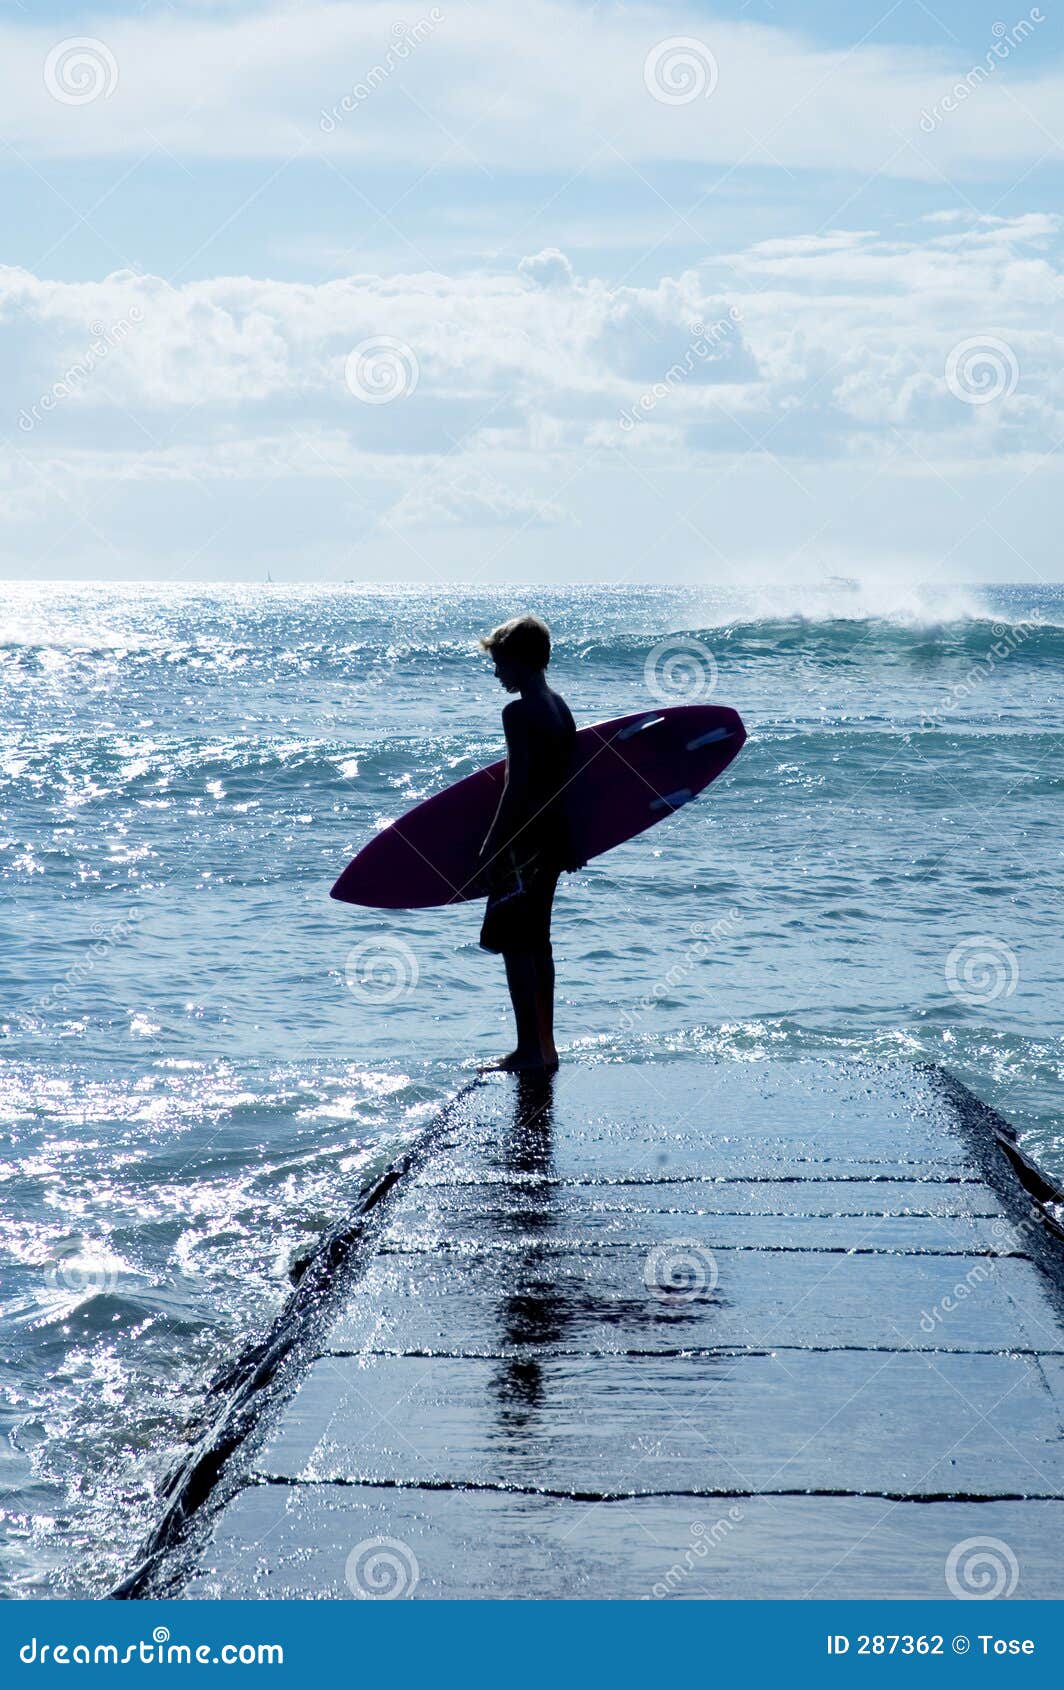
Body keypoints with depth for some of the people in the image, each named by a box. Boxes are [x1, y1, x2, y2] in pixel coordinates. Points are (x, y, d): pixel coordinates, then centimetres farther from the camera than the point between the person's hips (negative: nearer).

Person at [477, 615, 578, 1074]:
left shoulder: (520, 712, -17)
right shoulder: (560, 708, 11)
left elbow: (518, 785, -21)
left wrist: (492, 843, -18)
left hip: (524, 840, -10)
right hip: (554, 836, 10)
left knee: (514, 945, -4)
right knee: (536, 942, 16)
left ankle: (530, 1050, -3)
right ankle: (544, 1048, 21)